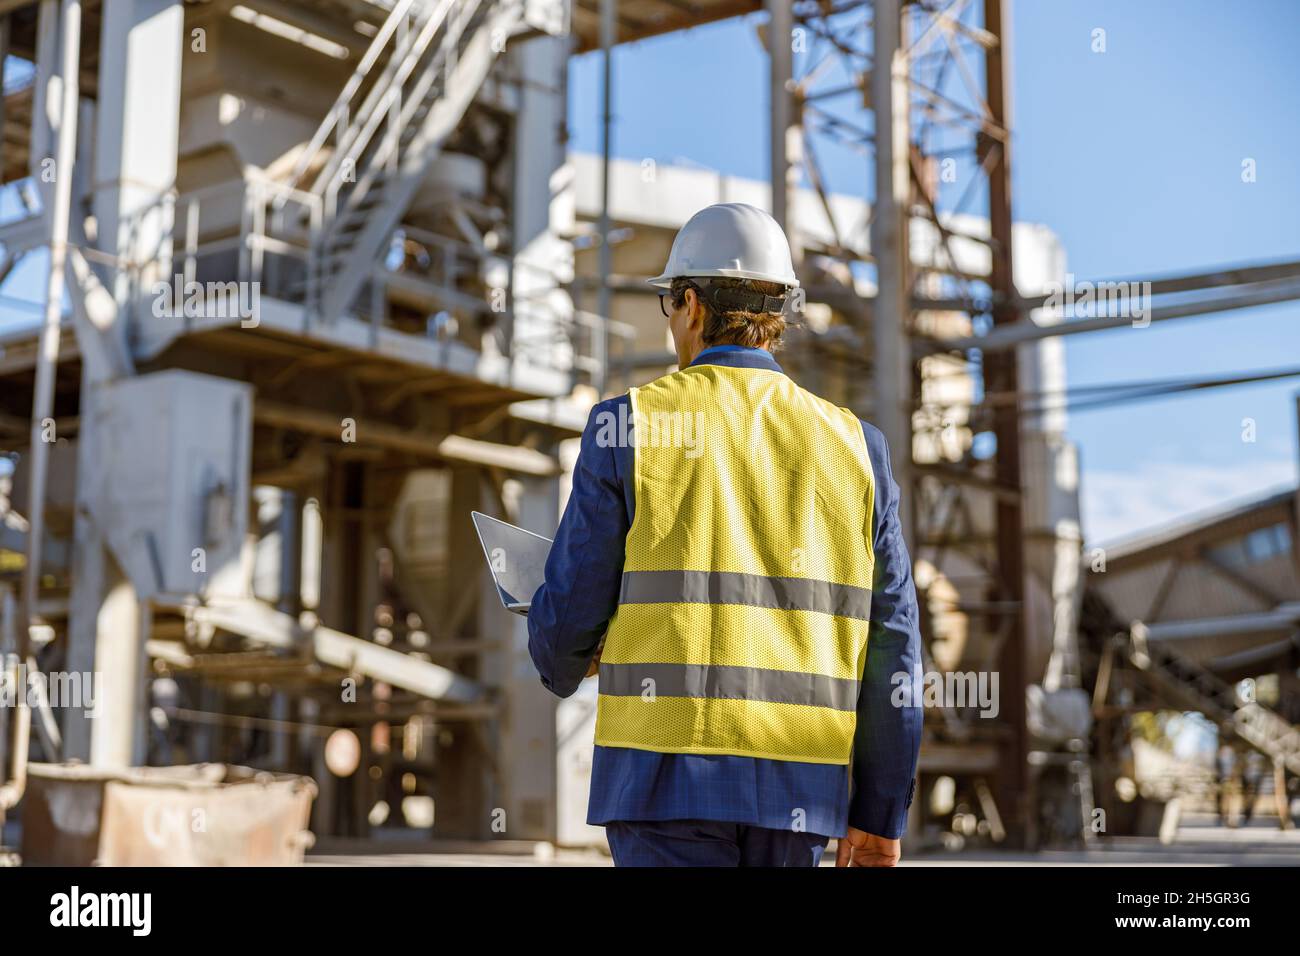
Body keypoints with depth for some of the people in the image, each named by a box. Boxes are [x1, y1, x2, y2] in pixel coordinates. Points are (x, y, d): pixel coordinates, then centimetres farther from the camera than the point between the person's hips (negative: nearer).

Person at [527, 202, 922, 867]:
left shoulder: (628, 428, -3)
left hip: (667, 770, -4)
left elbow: (569, 614, -2)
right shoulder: (852, 446, 6)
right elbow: (890, 645, 3)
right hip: (795, 787, 4)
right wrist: (878, 816, 8)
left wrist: (562, 663, 23)